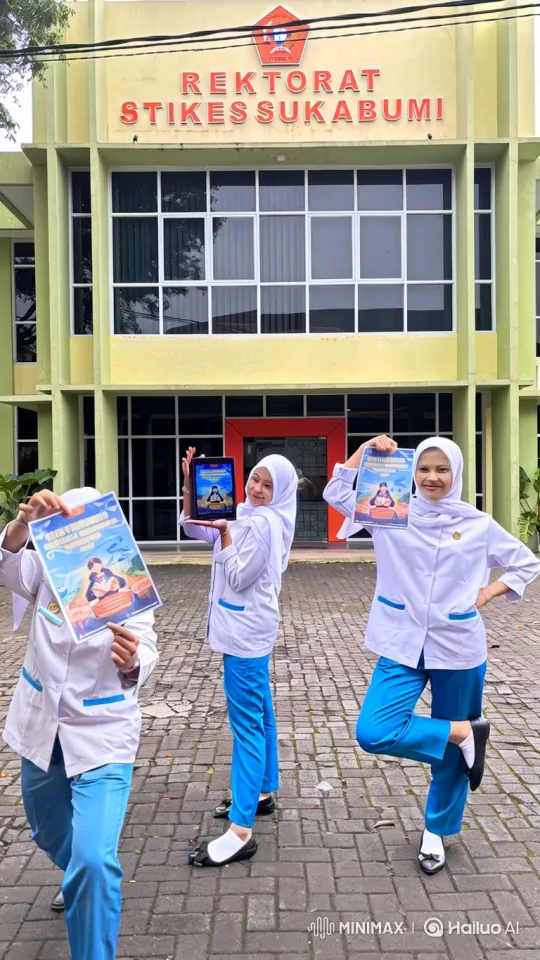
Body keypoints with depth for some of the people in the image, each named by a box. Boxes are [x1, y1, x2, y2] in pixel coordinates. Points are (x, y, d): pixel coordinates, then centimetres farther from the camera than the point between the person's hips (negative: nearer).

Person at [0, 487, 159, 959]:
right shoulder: (46, 573, -9)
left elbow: (145, 657, -29)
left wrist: (131, 664, -54)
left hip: (102, 733, -4)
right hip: (41, 726, 5)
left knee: (94, 860, -17)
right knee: (49, 830, 27)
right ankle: (80, 879, 61)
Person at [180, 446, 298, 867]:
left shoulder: (265, 524, -18)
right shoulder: (245, 514, 9)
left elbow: (238, 577, -19)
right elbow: (193, 528, 11)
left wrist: (224, 532, -19)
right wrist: (191, 485, -1)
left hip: (247, 631, -10)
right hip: (245, 629, 10)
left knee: (246, 724, -10)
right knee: (259, 715, 19)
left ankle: (241, 832, -8)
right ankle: (262, 792, 33)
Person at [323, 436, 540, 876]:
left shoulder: (478, 524, -1)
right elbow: (337, 493, -3)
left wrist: (488, 593, -2)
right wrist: (366, 450, -12)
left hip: (458, 649, 0)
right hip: (403, 646, 1)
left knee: (452, 753, 10)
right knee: (373, 733, -16)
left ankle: (435, 832, 34)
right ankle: (463, 732, 4)